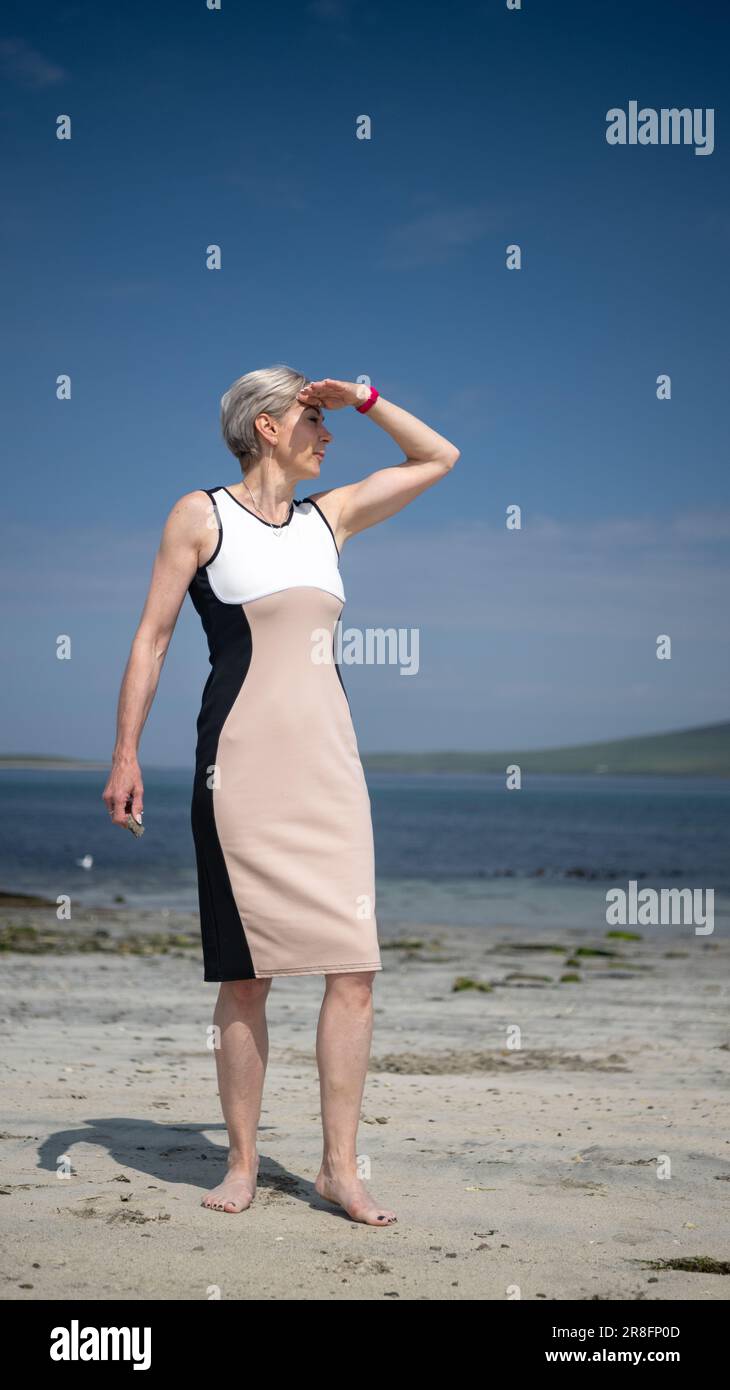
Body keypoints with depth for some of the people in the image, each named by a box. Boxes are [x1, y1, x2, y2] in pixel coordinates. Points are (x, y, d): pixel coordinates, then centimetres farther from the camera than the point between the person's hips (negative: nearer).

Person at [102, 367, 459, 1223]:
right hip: (242, 765, -4)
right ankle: (242, 1163, 12)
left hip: (329, 765, 5)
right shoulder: (202, 516, 2)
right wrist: (126, 753, -5)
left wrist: (364, 400, 12)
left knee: (355, 968, -4)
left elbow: (438, 459, 24)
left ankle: (340, 1166, 4)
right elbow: (152, 636, 1)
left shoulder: (329, 517, 15)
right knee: (245, 975, 0)